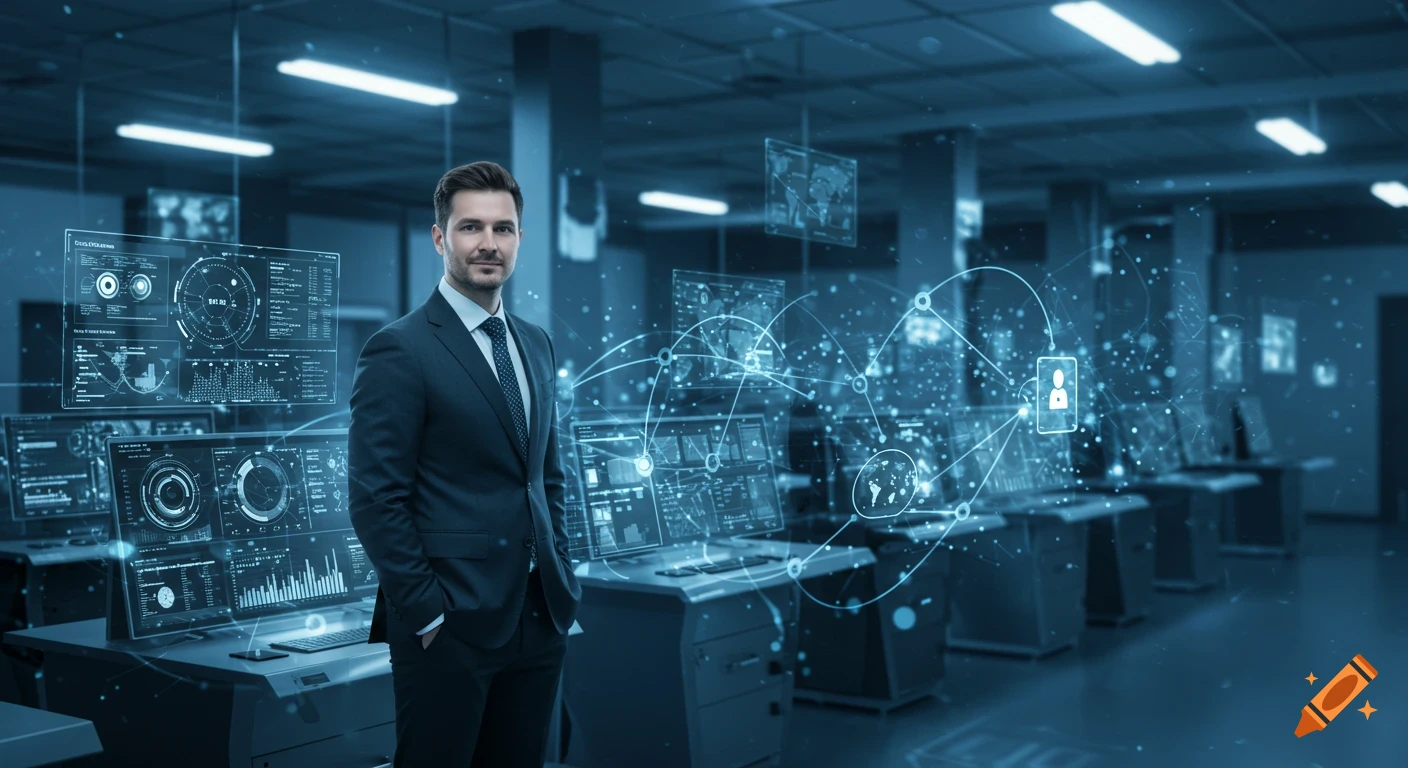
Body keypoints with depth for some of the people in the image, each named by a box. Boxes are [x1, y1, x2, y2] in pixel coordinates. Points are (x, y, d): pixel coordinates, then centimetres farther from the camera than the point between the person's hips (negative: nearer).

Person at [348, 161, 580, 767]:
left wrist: (559, 575, 9)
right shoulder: (400, 350, -11)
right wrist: (427, 612, -14)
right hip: (450, 625, -6)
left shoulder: (536, 344, 12)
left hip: (539, 618, 7)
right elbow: (376, 499, -14)